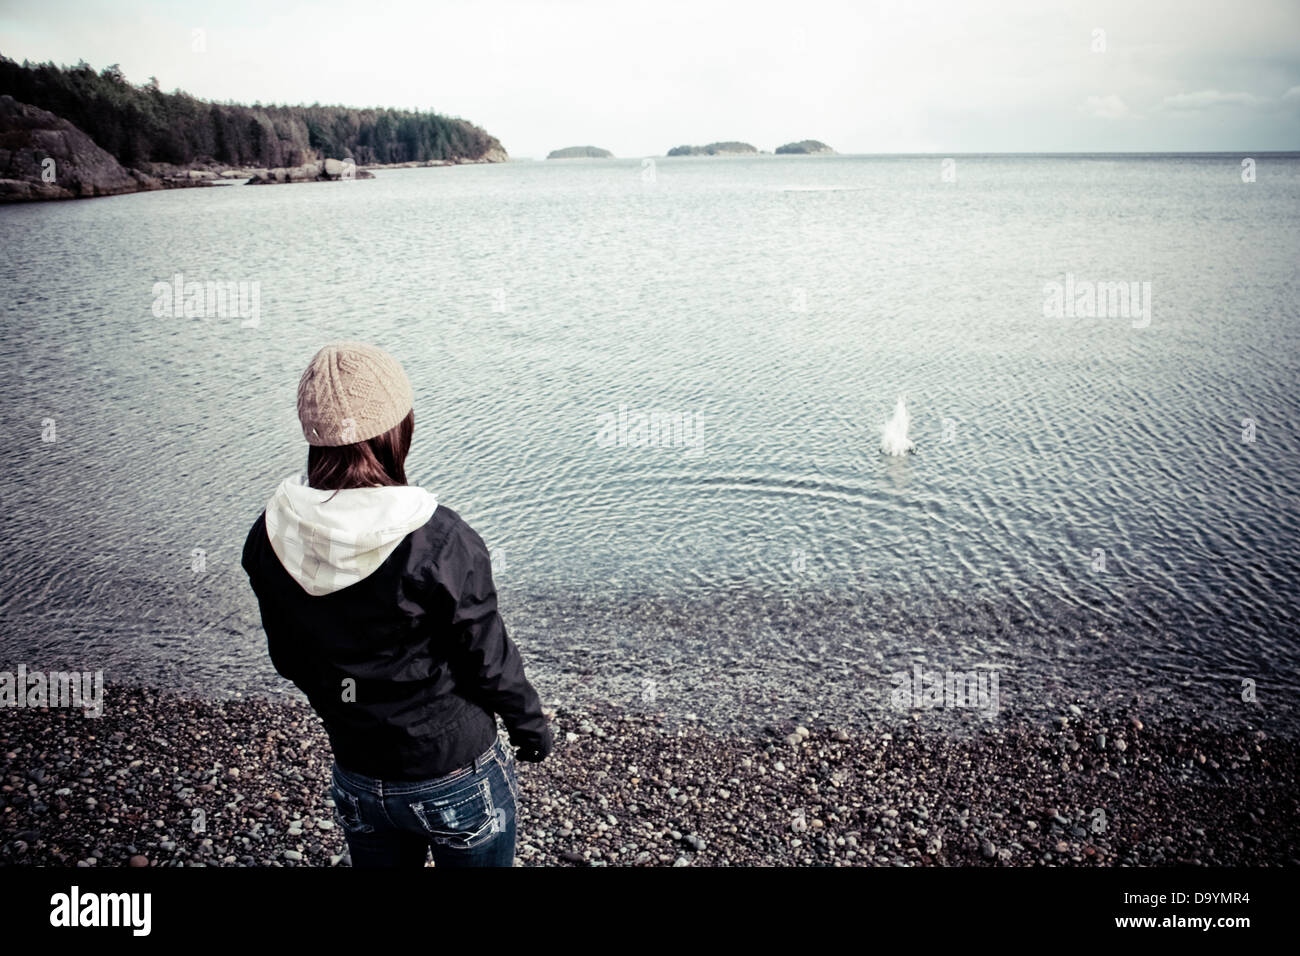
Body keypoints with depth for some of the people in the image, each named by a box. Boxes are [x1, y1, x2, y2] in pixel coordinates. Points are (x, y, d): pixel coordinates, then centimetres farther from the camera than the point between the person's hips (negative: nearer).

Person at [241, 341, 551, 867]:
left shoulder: (270, 538, -12)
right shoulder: (441, 544, -27)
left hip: (357, 780, 4)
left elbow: (289, 659, 2)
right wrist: (531, 726, 4)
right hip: (459, 781, -4)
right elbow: (489, 662, -16)